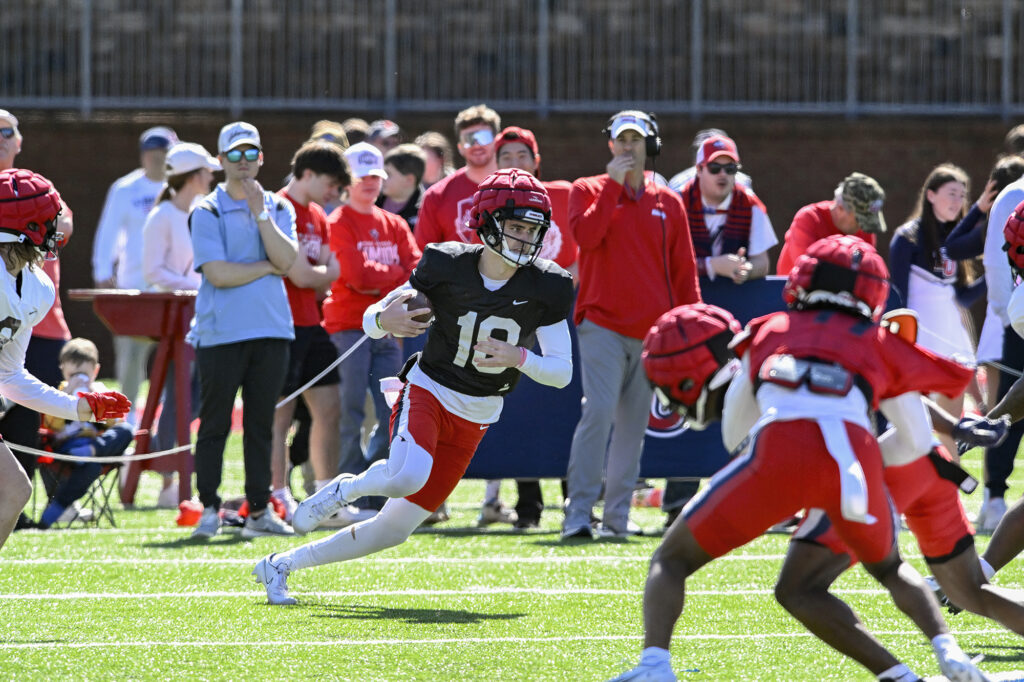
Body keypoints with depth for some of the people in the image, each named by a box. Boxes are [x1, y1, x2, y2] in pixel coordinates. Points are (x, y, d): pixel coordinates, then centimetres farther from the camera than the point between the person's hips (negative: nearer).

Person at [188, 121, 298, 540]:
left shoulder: (278, 208, 12)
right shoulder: (207, 212, -2)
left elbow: (286, 260, -5)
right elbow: (218, 273, -12)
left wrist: (260, 213, -10)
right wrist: (268, 268, -5)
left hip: (271, 330, 4)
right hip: (221, 332, -4)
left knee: (261, 424, 7)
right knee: (214, 424, -2)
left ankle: (259, 510, 12)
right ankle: (209, 509, 3)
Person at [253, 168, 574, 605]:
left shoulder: (546, 287, -7)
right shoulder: (447, 266, -10)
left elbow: (562, 372, -5)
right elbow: (370, 321, 0)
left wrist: (516, 357, -24)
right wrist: (384, 319, -25)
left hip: (474, 420, 3)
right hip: (427, 393, -3)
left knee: (393, 529, 2)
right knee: (408, 475, -37)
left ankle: (281, 565, 17)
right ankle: (346, 489, -3)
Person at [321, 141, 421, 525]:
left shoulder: (394, 225, 17)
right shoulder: (340, 223, -1)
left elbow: (417, 271, 4)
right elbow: (356, 276, -14)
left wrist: (378, 280, -12)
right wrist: (397, 276, -4)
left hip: (387, 330, 6)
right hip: (349, 326, -6)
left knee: (392, 417, 2)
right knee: (352, 415, -8)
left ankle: (377, 497, 8)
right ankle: (351, 501, -8)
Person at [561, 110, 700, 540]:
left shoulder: (668, 203, 13)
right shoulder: (588, 191, 7)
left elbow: (684, 272, 13)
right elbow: (585, 235, -14)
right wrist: (614, 183, -10)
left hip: (653, 330, 3)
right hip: (603, 323, -3)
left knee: (634, 424, 5)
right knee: (599, 412, -17)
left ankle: (617, 515, 9)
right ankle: (579, 512, -17)